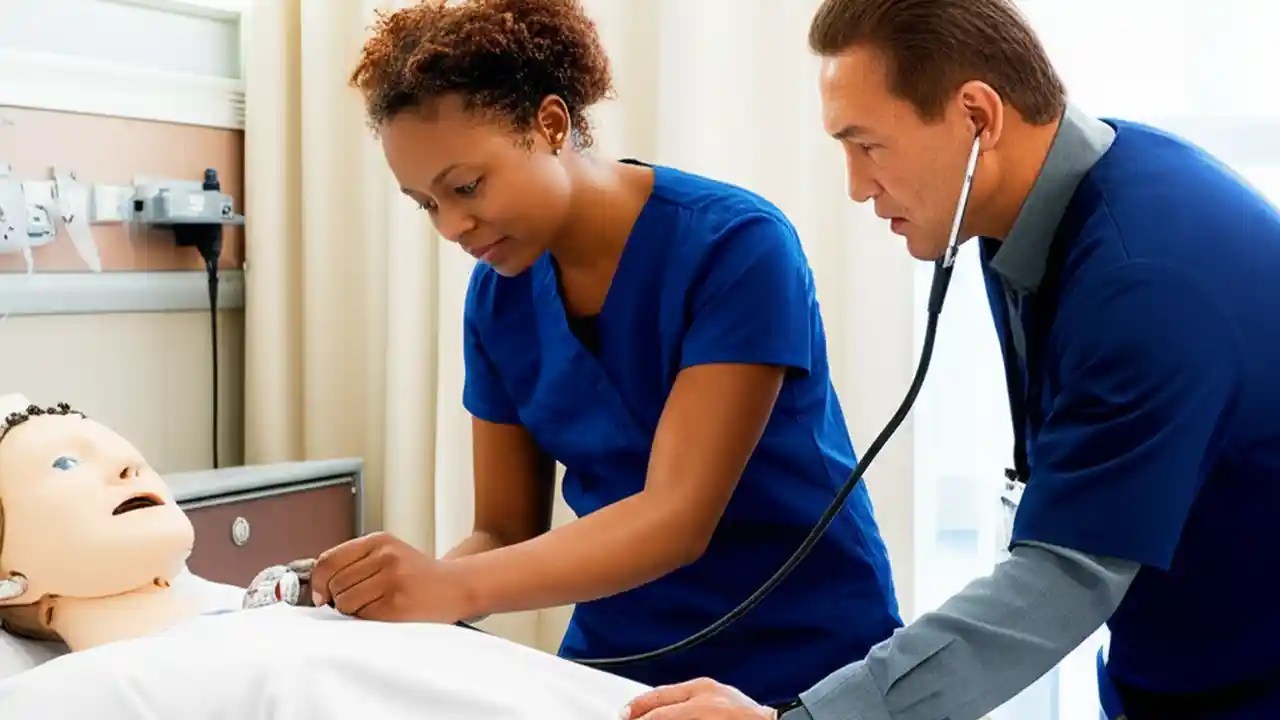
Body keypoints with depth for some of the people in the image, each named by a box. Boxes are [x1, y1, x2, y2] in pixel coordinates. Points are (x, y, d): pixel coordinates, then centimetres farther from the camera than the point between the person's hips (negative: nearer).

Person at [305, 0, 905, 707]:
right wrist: (381, 591, -21)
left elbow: (676, 517, -26)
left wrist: (453, 587, -37)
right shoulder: (498, 297, -3)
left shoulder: (735, 245, -20)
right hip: (616, 657, 5)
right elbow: (506, 531, -2)